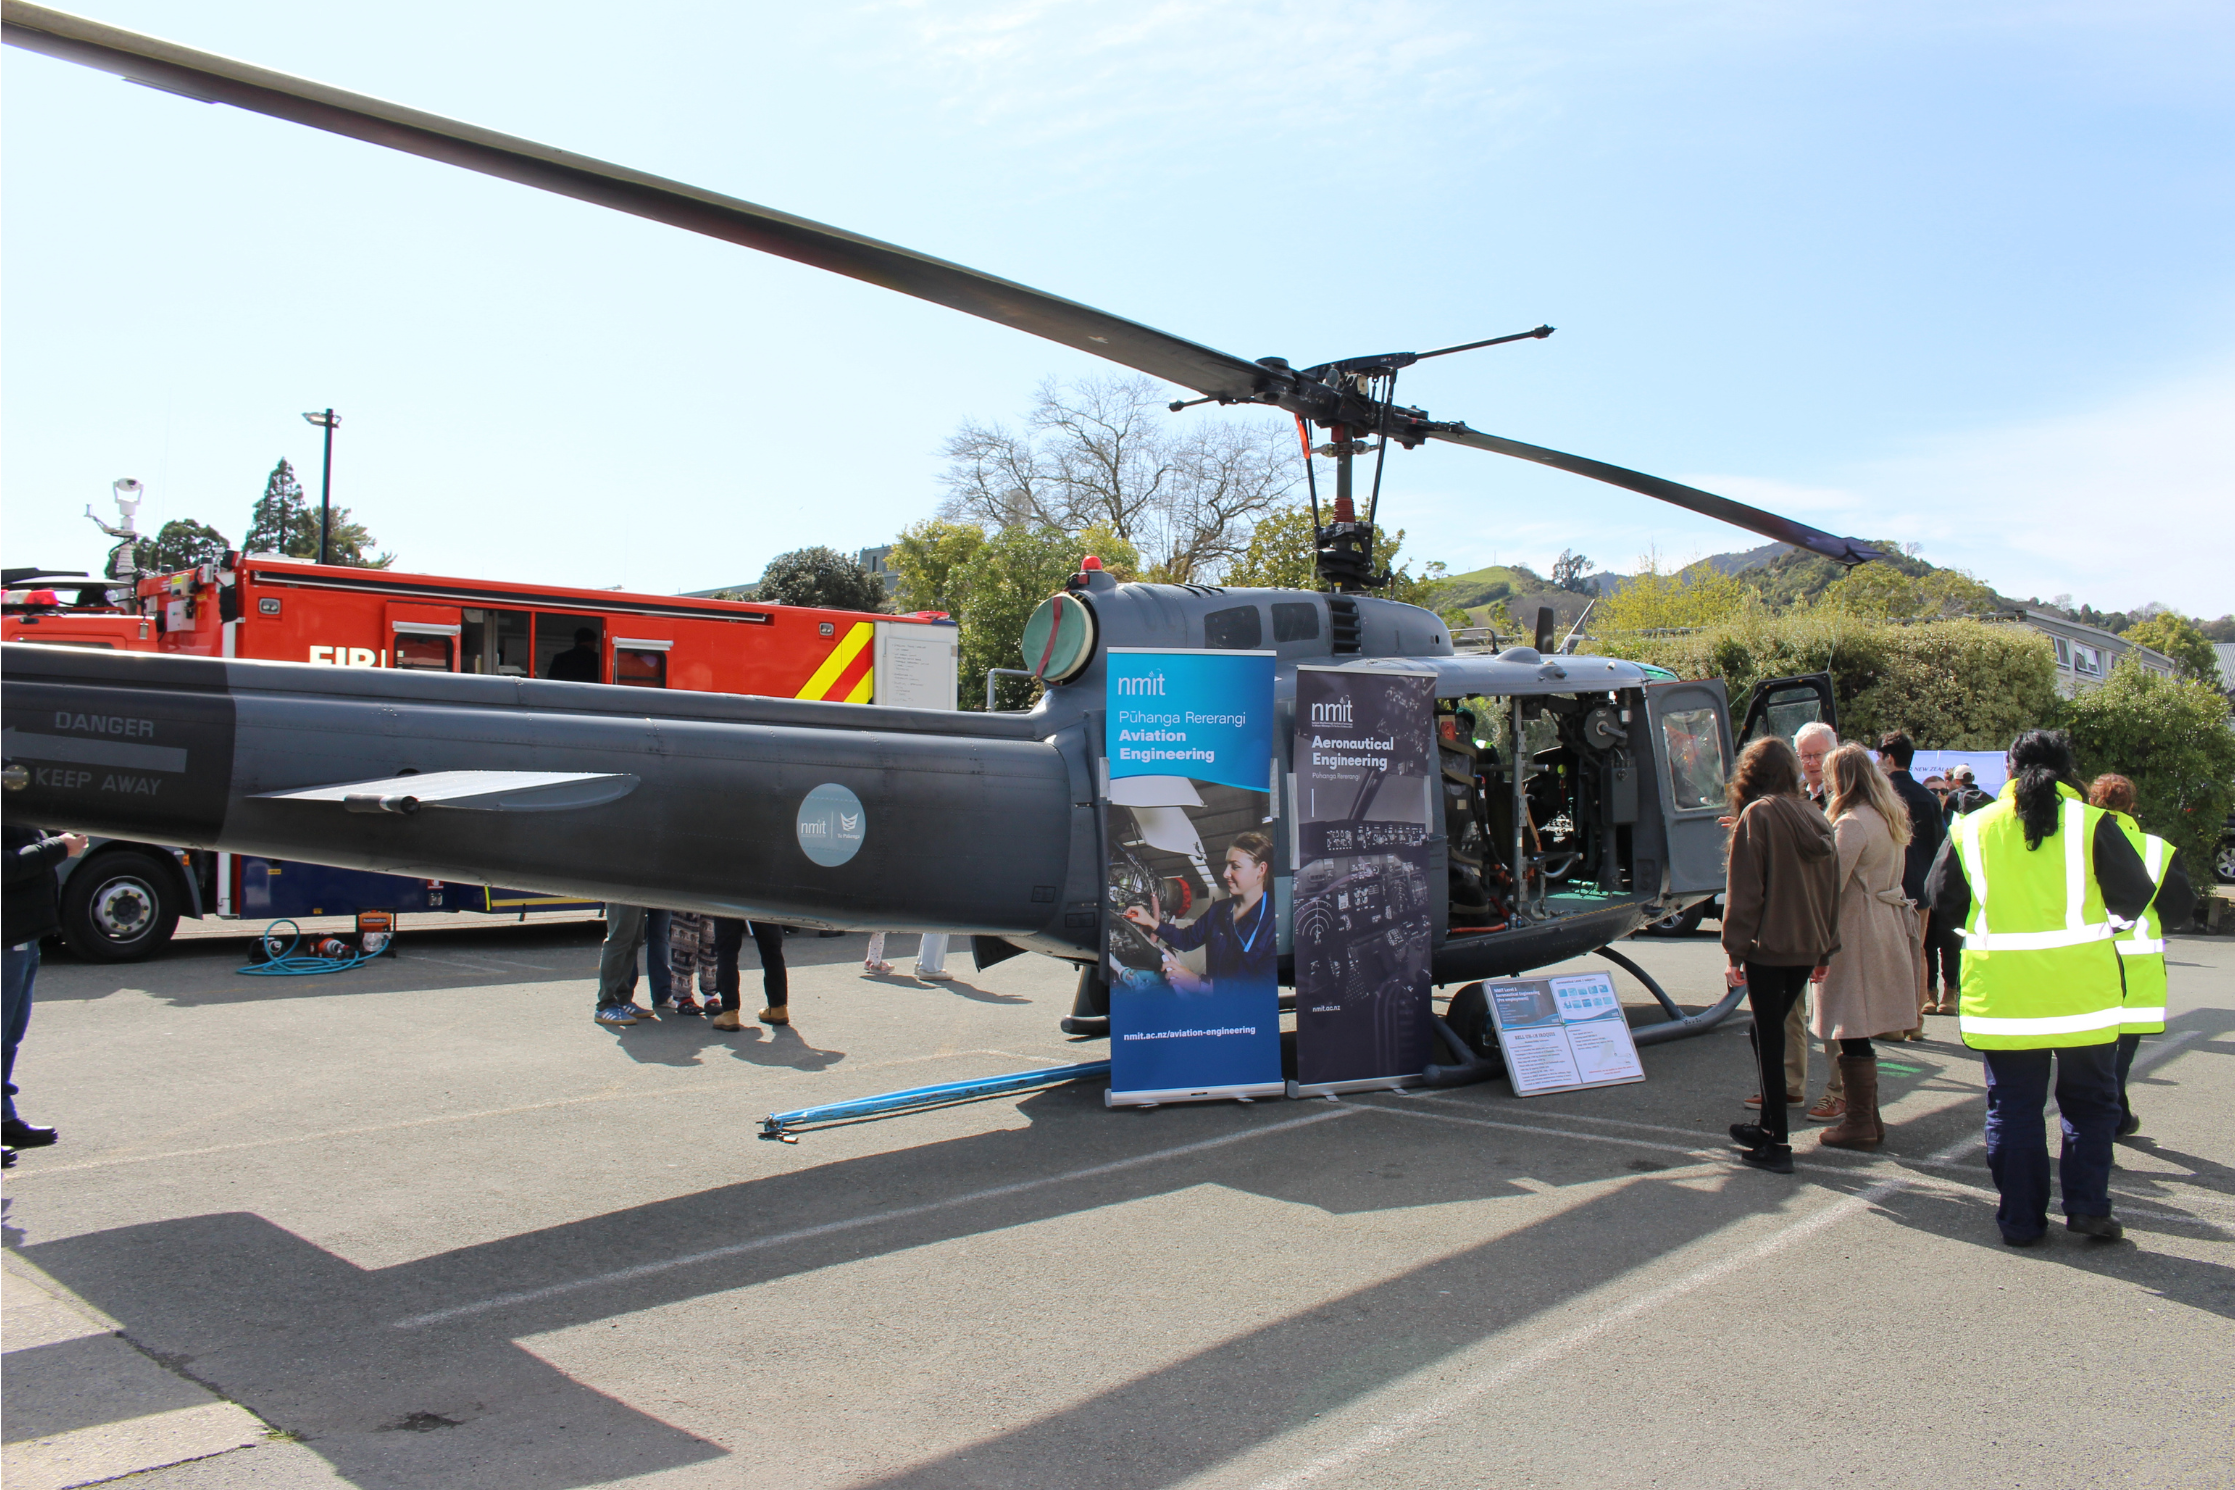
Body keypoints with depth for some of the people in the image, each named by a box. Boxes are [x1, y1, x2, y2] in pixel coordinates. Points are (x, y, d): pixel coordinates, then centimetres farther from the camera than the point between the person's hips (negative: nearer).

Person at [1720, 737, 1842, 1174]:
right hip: (1808, 946, 7)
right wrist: (1826, 949, 19)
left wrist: (1735, 952, -10)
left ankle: (1777, 1144, 4)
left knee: (1768, 1038, 1)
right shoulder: (1815, 817, 9)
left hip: (1769, 947, -7)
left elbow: (1744, 891, -14)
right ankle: (1771, 1125, 26)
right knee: (1771, 1032, 19)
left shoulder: (1757, 815, -11)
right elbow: (1831, 887, 14)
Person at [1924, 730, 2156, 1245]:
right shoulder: (2091, 823, -6)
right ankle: (2088, 1207, 12)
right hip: (2081, 990, -1)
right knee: (2090, 1102, 16)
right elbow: (2135, 898, -1)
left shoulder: (1972, 828, 1)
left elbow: (1942, 899, 8)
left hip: (2002, 994, 1)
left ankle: (2021, 1219, 12)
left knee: (2013, 1107, 9)